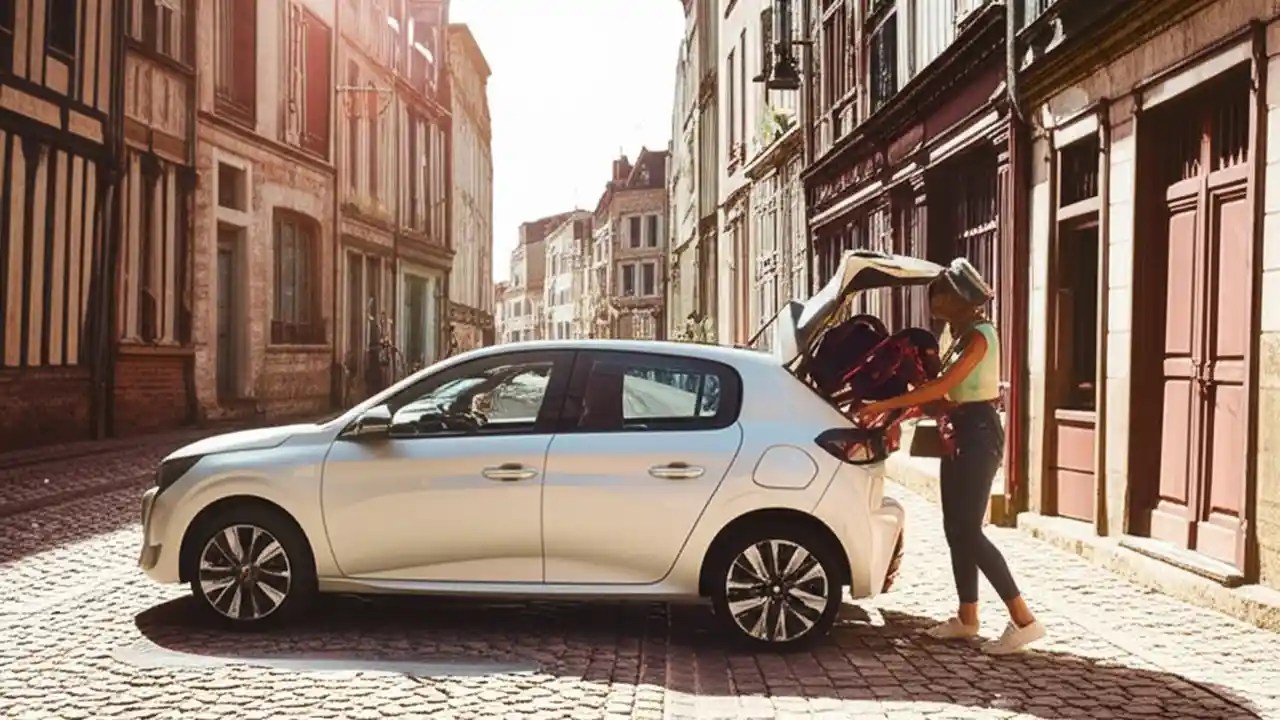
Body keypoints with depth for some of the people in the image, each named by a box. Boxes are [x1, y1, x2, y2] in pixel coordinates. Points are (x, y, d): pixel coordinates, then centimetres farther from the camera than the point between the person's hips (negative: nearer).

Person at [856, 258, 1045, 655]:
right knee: (955, 529, 10)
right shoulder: (961, 334, 16)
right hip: (958, 433, 10)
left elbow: (941, 386, -23)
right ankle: (967, 617, 18)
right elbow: (944, 393, 14)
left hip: (978, 432, -10)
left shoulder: (980, 334, -13)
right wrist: (902, 410, 1)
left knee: (969, 532, -12)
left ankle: (1023, 620, -8)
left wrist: (884, 405, -22)